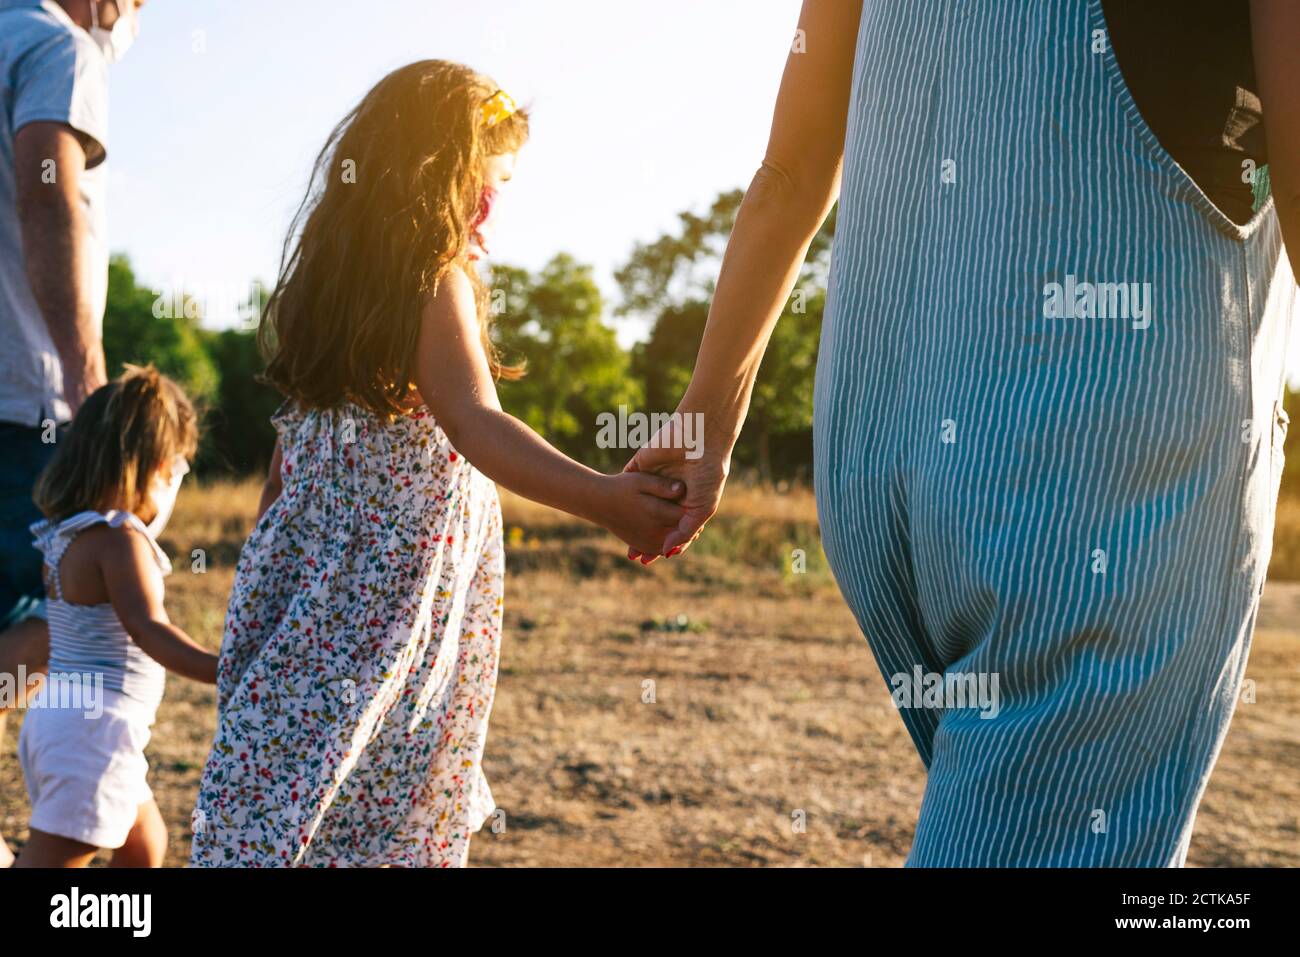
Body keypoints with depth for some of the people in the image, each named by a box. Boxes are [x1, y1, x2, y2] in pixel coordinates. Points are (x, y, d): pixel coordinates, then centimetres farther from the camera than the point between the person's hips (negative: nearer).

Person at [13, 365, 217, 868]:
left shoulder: (66, 534, 9)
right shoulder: (119, 538, -17)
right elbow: (149, 630, -29)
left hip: (56, 714, 10)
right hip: (96, 729, -10)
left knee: (145, 845, 24)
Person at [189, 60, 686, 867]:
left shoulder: (326, 278, 10)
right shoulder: (436, 281, -13)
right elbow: (475, 425, -28)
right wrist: (600, 498, -40)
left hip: (311, 589, 7)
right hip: (403, 585, -7)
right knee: (394, 803, 2)